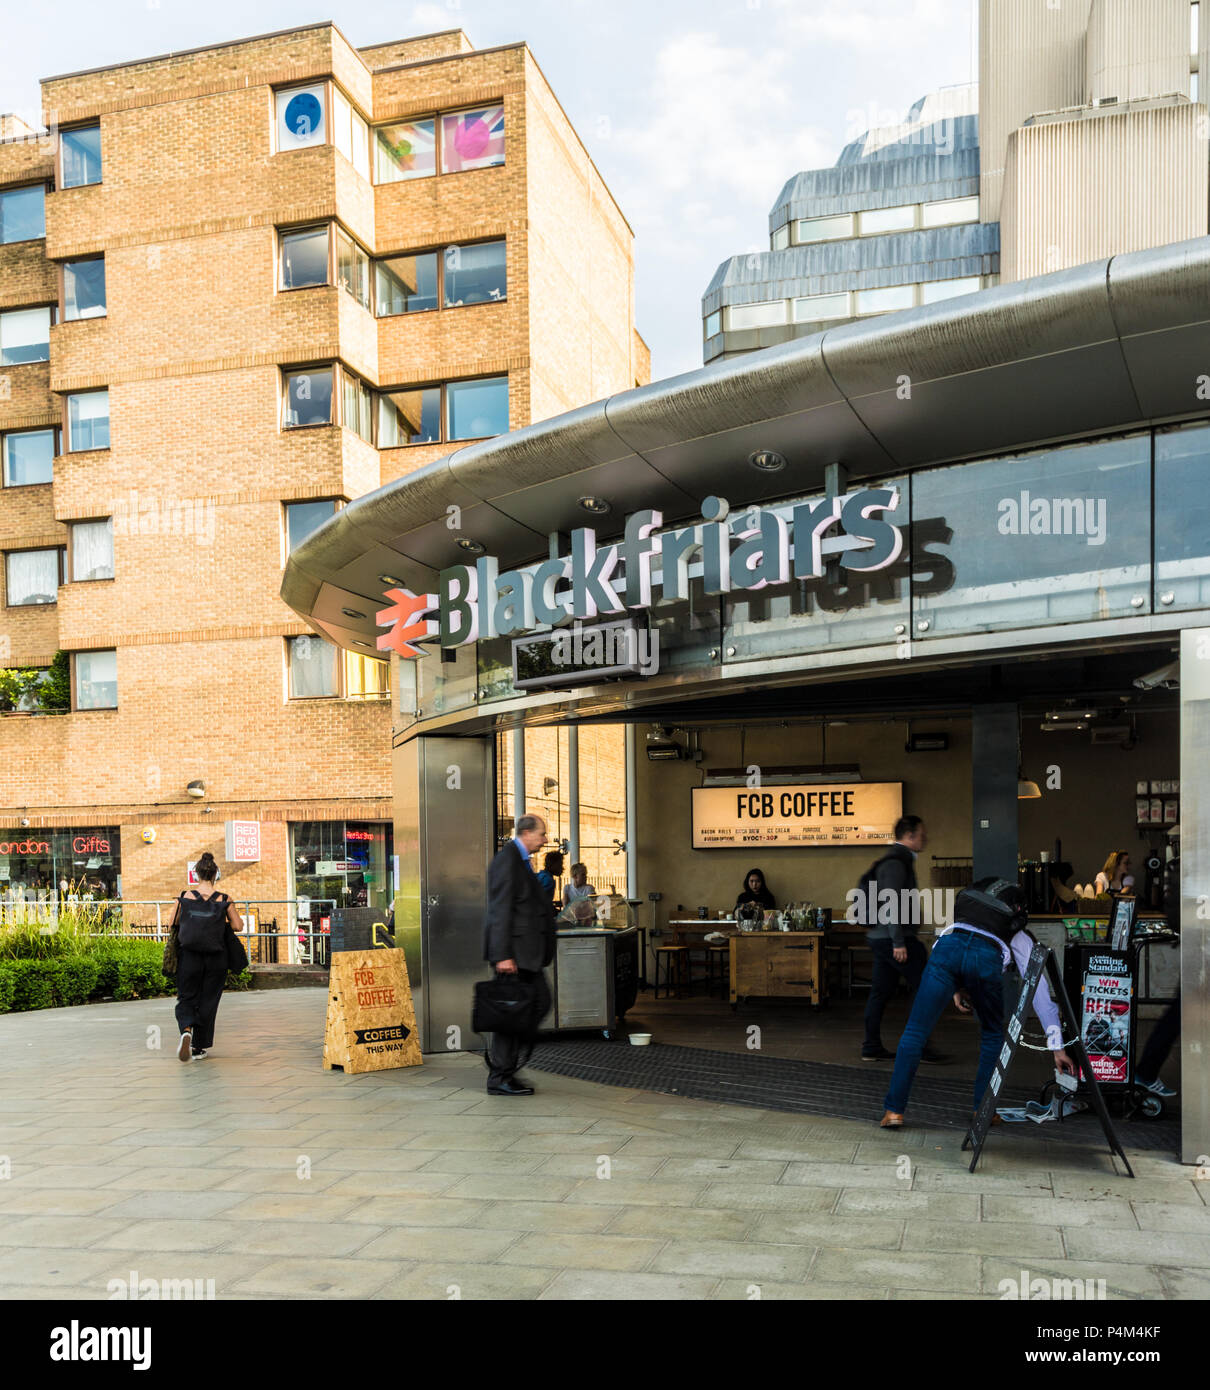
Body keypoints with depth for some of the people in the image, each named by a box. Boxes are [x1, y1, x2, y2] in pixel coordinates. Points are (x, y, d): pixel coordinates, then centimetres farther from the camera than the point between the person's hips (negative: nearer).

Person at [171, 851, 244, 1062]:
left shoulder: (185, 897, -5)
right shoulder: (224, 900, -5)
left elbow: (172, 924, 2)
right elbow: (238, 926, -3)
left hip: (189, 956, 0)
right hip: (216, 958, 0)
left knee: (186, 998, 12)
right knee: (208, 1001, 11)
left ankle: (186, 1030, -16)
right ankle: (199, 1047, 15)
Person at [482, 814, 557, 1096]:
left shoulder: (520, 861, 17)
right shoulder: (507, 860, -14)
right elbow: (500, 910, -20)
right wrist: (502, 955, -23)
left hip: (525, 950, 10)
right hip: (512, 949, -10)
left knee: (540, 1001, 11)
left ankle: (499, 1053, 20)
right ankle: (499, 1078, 5)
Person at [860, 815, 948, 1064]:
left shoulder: (896, 860, 18)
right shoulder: (896, 863, -15)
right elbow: (891, 904, -22)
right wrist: (899, 942, -23)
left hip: (880, 938, 10)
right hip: (891, 937, -10)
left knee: (881, 992, 10)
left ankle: (872, 1048, 14)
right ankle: (919, 1047, -2)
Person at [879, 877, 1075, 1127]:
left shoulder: (965, 900, 43)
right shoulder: (1021, 937, 36)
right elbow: (1040, 992, 31)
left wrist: (955, 988, 25)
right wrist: (1057, 1046, 32)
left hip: (947, 946, 0)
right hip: (988, 957, 0)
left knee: (915, 1032, 7)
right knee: (992, 1034, 27)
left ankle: (894, 1110, 6)